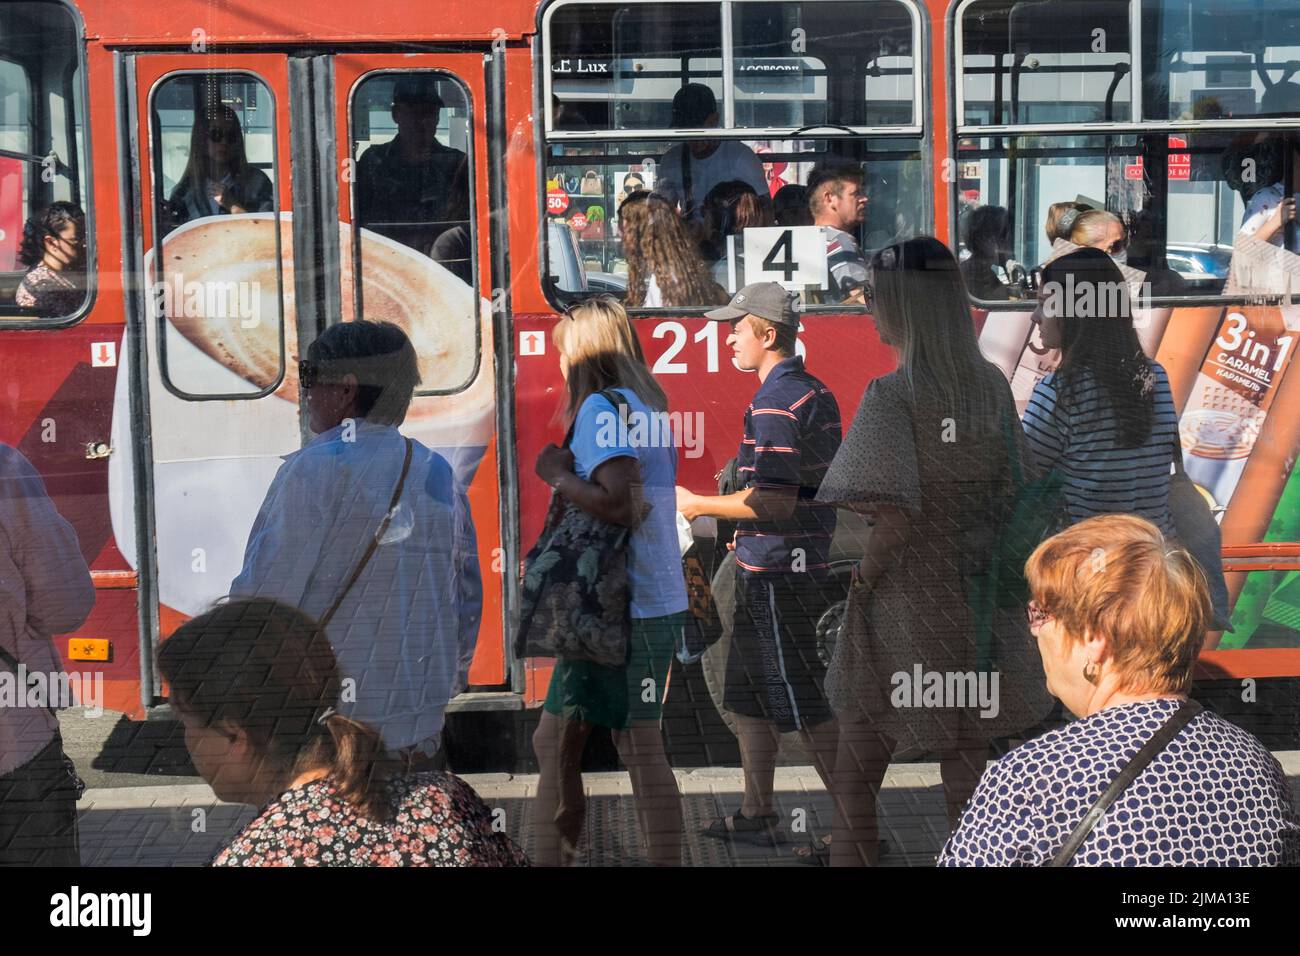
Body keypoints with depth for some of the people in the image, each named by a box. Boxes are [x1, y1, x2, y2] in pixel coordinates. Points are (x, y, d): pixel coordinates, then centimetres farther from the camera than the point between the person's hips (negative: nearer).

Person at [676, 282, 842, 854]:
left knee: (805, 706, -2)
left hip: (776, 575, -10)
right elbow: (825, 483, 18)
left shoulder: (773, 404, -19)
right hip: (807, 563, 10)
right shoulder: (816, 393, 12)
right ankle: (755, 816, 28)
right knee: (749, 696, 18)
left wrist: (698, 504, -13)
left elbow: (774, 501, -25)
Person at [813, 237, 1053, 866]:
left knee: (855, 771, 12)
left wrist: (862, 579, -9)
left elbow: (895, 519, -25)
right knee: (966, 761, 16)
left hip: (904, 607, -5)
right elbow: (1010, 492, 6)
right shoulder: (992, 385, 0)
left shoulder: (892, 395, -18)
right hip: (976, 599, 5)